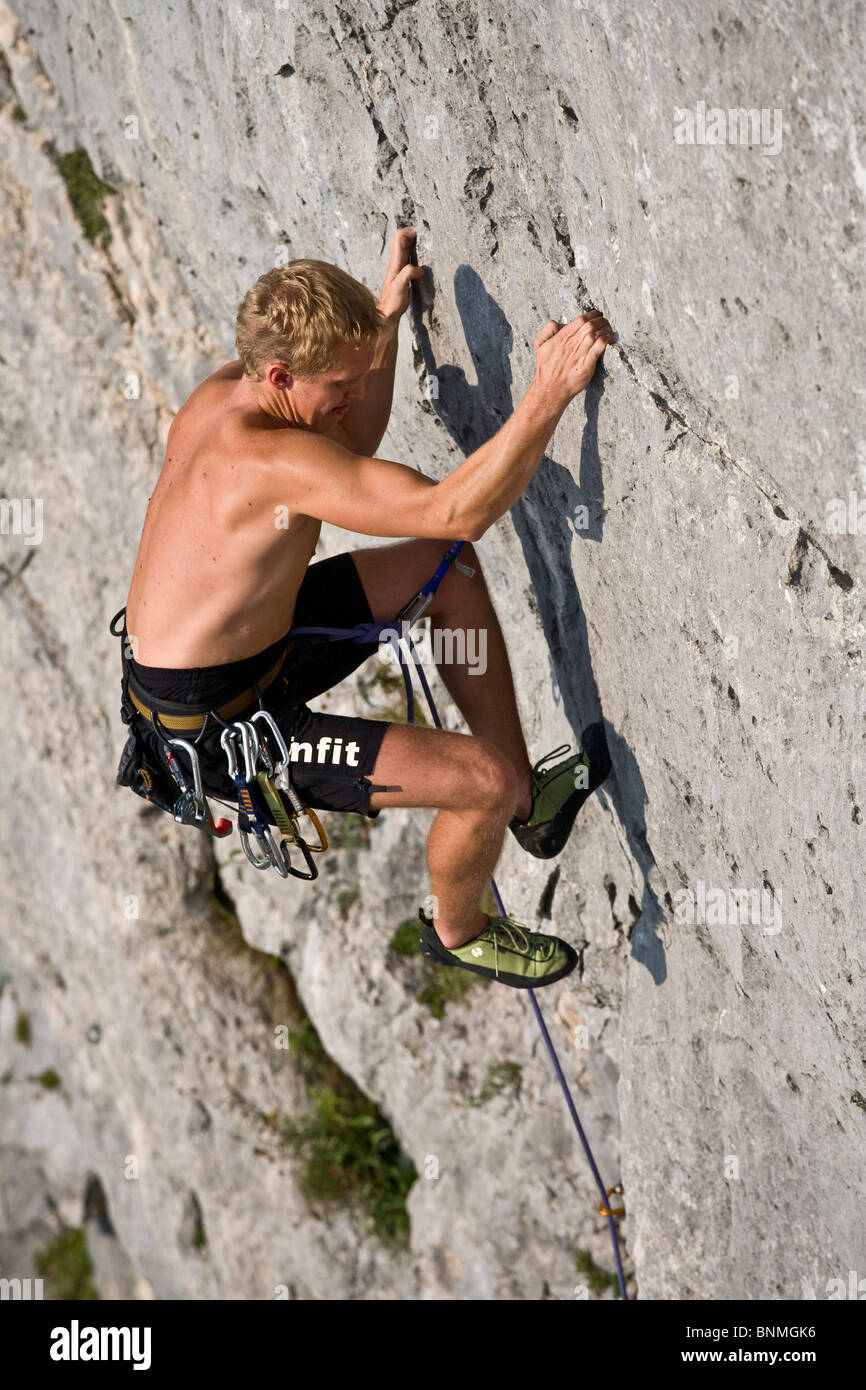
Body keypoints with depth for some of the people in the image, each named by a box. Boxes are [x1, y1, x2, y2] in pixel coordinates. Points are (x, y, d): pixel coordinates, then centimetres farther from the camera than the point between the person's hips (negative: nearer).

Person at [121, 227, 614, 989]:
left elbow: (352, 448, 16)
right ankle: (457, 929, 18)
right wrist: (551, 389, -41)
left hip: (246, 649, 10)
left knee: (448, 567, 14)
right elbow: (458, 511, -41)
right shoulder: (266, 458, -34)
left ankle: (529, 798, 21)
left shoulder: (224, 391, -3)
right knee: (483, 782, -17)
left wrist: (388, 317, 7)